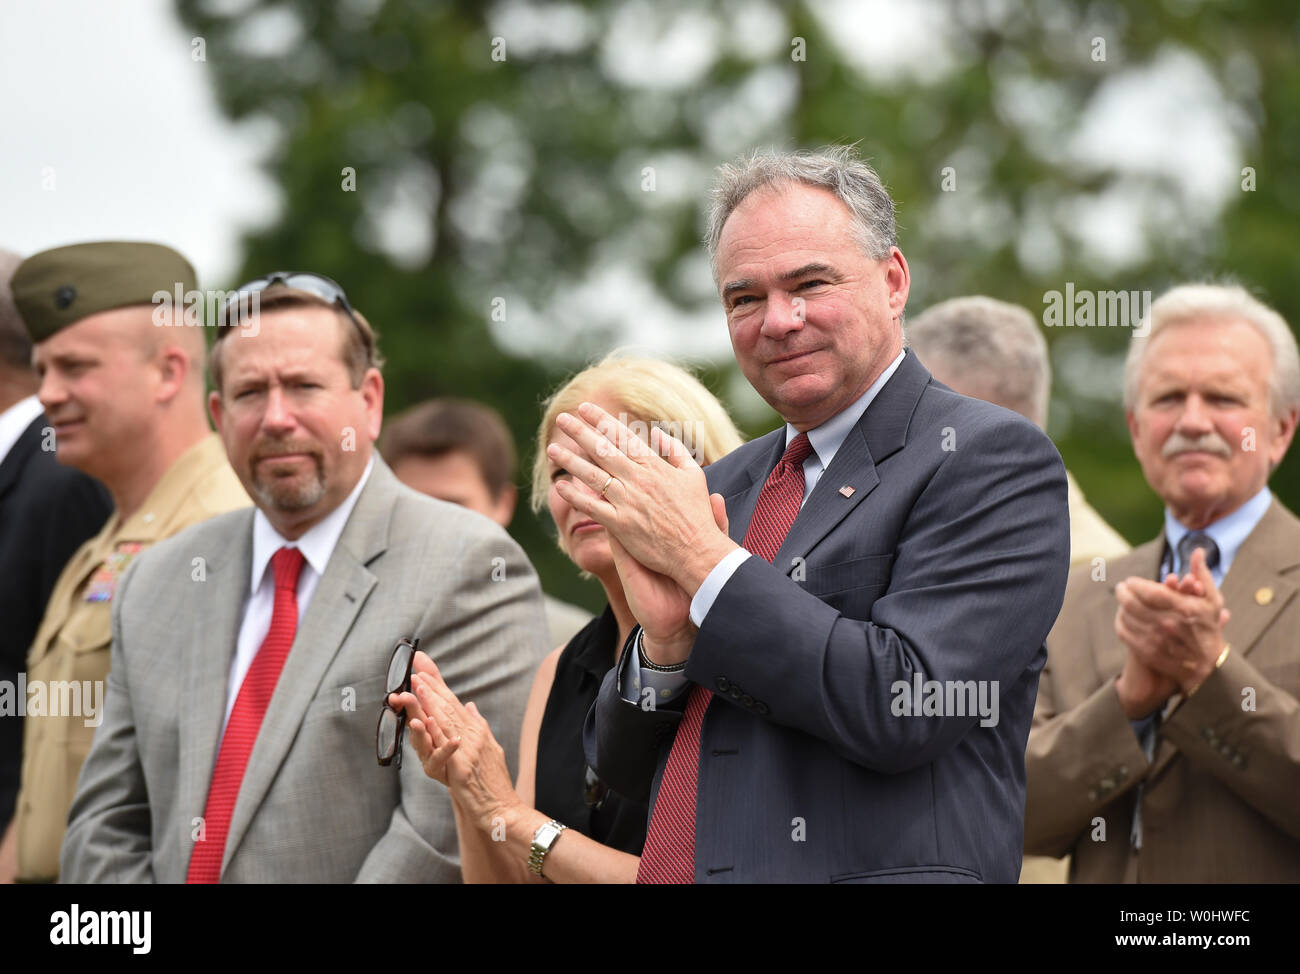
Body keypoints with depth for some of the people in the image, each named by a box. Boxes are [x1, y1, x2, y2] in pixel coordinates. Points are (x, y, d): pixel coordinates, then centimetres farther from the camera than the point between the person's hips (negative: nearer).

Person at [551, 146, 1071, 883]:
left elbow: (905, 707, -19)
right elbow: (623, 768, 11)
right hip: (676, 873, 6)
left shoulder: (992, 459, -7)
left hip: (872, 872, -6)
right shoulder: (720, 488, 11)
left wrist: (704, 560, -14)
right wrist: (667, 637, -9)